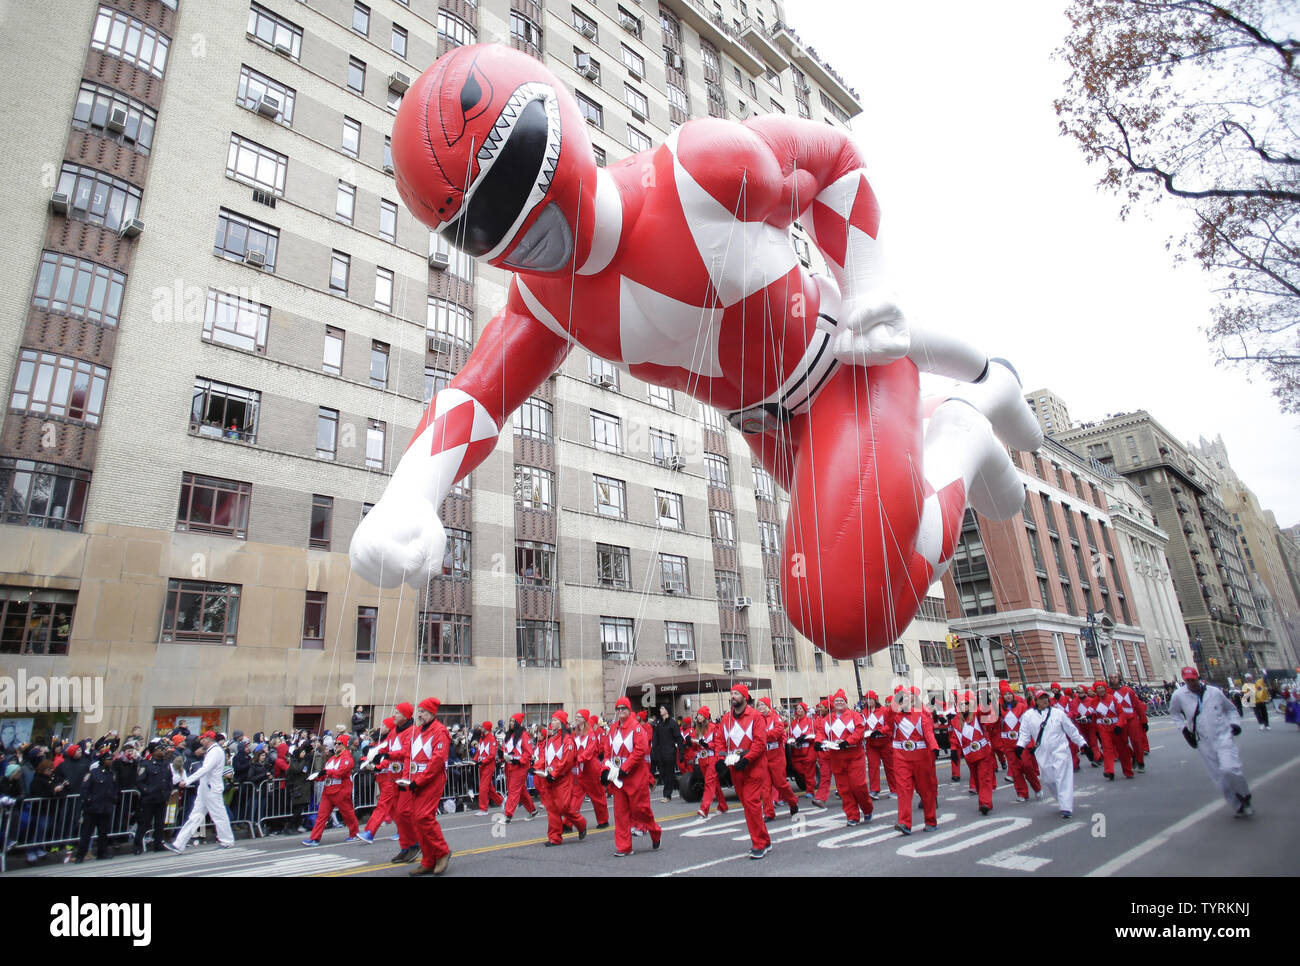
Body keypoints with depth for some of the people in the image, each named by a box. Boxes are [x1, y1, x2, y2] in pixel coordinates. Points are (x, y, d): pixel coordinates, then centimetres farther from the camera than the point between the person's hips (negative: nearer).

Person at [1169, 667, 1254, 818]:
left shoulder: (1215, 692, -3)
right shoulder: (1179, 695, -5)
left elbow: (1229, 708, 17)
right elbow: (1174, 712, 15)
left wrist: (1233, 722, 1)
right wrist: (1183, 727, 2)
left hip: (1223, 737, -1)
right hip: (1204, 742, 1)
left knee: (1229, 769, -21)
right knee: (1219, 777, 4)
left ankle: (1245, 796, 7)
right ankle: (1238, 807, 23)